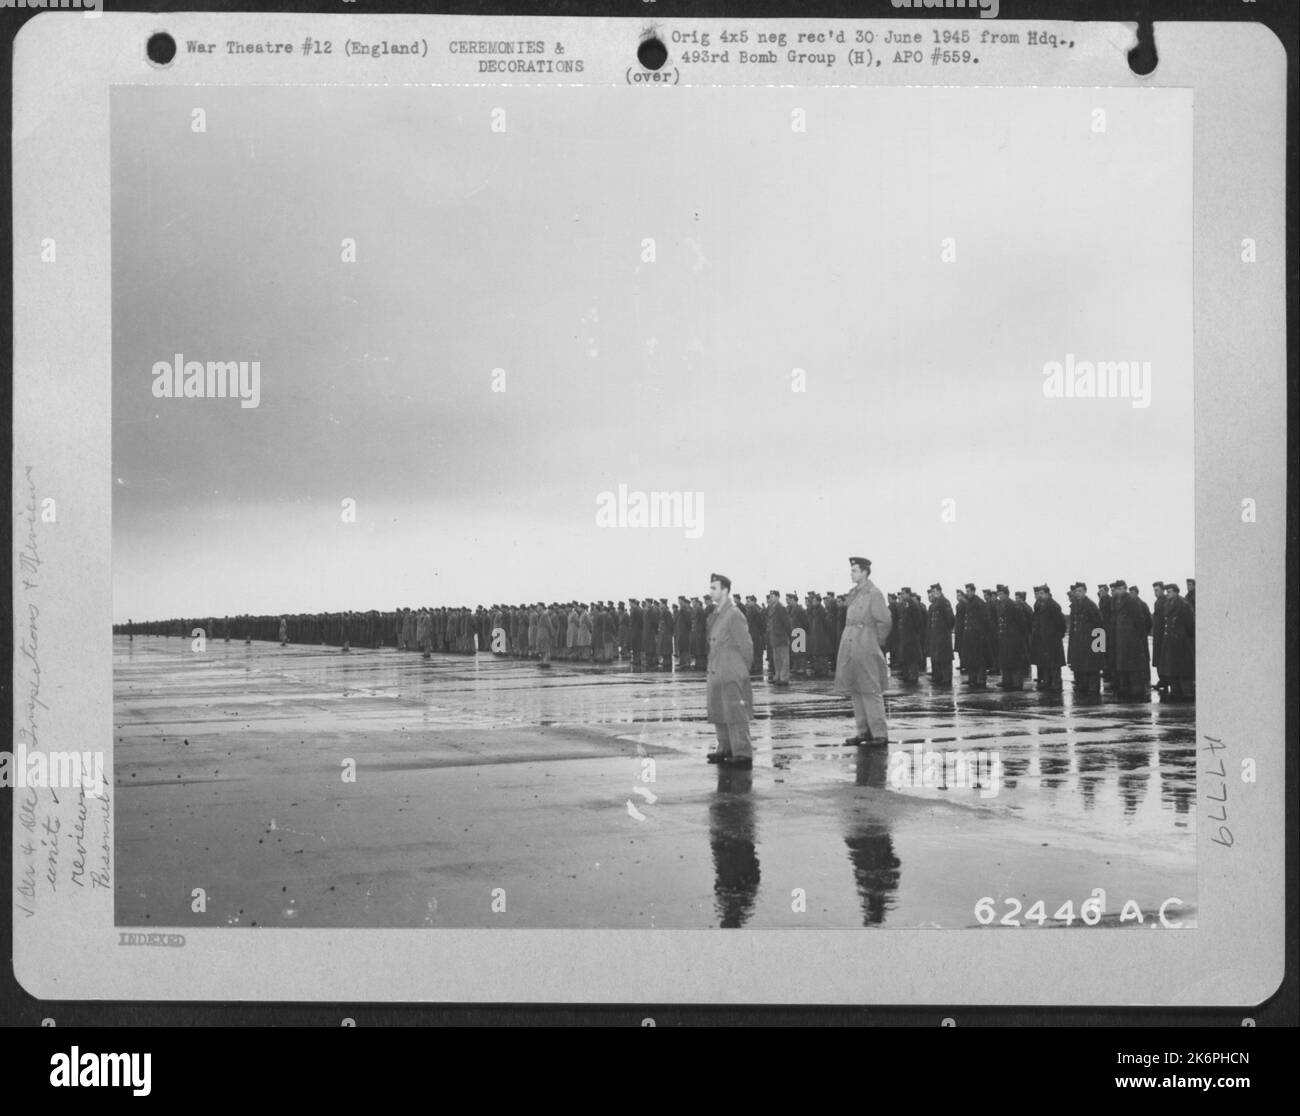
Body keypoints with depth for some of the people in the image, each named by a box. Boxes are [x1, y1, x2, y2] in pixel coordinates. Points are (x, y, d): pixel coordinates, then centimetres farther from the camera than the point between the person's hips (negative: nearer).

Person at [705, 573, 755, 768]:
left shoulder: (734, 615, -13)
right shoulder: (715, 614, 13)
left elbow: (745, 646, -11)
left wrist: (742, 671, -4)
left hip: (732, 676, -9)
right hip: (716, 674, 9)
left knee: (736, 714, -5)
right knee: (718, 713, 14)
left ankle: (743, 754, -2)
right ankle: (725, 749, 24)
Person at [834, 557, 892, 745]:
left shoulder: (874, 594, -9)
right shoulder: (854, 593, 14)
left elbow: (884, 621, -12)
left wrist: (876, 643, -4)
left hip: (866, 650, -8)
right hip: (850, 649, 8)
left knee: (871, 692, -7)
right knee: (855, 692, 10)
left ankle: (880, 734, -4)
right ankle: (864, 732, 15)